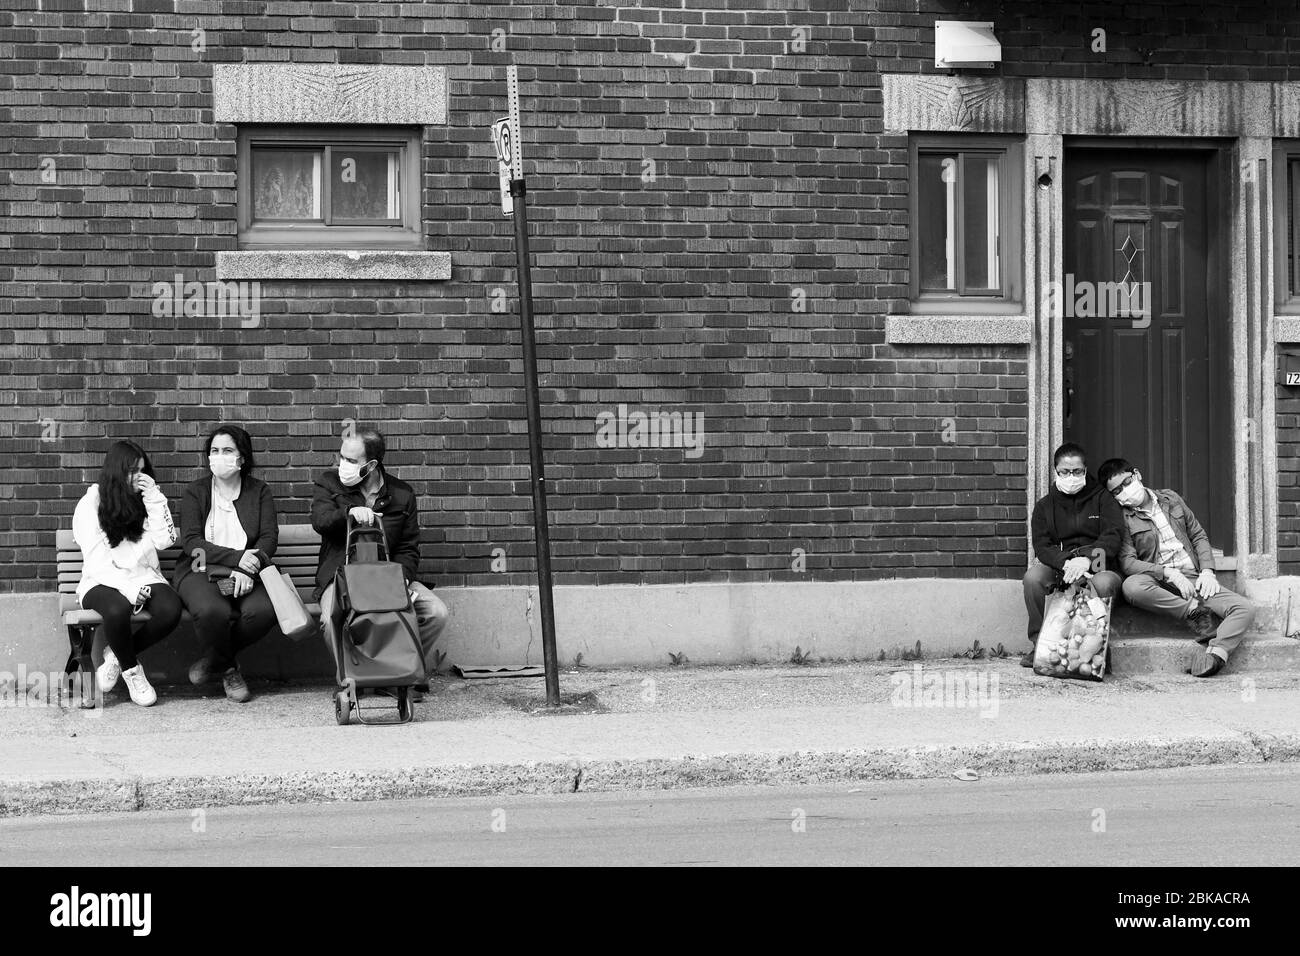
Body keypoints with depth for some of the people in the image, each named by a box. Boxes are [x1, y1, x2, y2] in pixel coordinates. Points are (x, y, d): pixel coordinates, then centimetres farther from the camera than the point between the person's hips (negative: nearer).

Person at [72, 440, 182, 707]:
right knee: (118, 609, -39)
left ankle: (117, 654, -4)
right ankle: (131, 670, -11)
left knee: (170, 608, -29)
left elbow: (164, 540, -1)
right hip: (103, 582, -4)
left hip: (144, 578, 4)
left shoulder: (146, 501, 14)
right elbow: (96, 560, -8)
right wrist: (127, 588, -21)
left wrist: (155, 498, -6)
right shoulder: (91, 504, 1)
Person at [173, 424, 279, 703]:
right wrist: (237, 558, -19)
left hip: (246, 574, 2)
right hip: (200, 571, -1)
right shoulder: (195, 491, 7)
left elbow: (269, 537, 1)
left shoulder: (259, 491, 11)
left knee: (263, 611, -31)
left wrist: (250, 568, -20)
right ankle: (228, 669, -2)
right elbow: (191, 542, -5)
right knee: (212, 611, -35)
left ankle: (215, 659, 0)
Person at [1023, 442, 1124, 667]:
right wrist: (1065, 563, -22)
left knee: (1104, 582, -37)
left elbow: (1113, 535, -9)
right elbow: (1041, 546, 0)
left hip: (1096, 564, -2)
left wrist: (1087, 558, -27)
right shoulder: (1045, 505, 12)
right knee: (1033, 576, -30)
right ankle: (1038, 643, -17)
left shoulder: (1102, 499, 7)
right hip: (1057, 565, 2)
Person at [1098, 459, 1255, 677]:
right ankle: (1196, 613, -23)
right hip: (1158, 582, -3)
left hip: (1193, 578, 3)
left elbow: (1199, 536, 18)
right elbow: (1127, 562, -9)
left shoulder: (1169, 498, 14)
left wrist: (1207, 571, 2)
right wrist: (1169, 573, -20)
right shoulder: (1122, 519, 2)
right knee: (1132, 586, -38)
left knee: (1245, 609, -19)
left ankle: (1214, 654, -38)